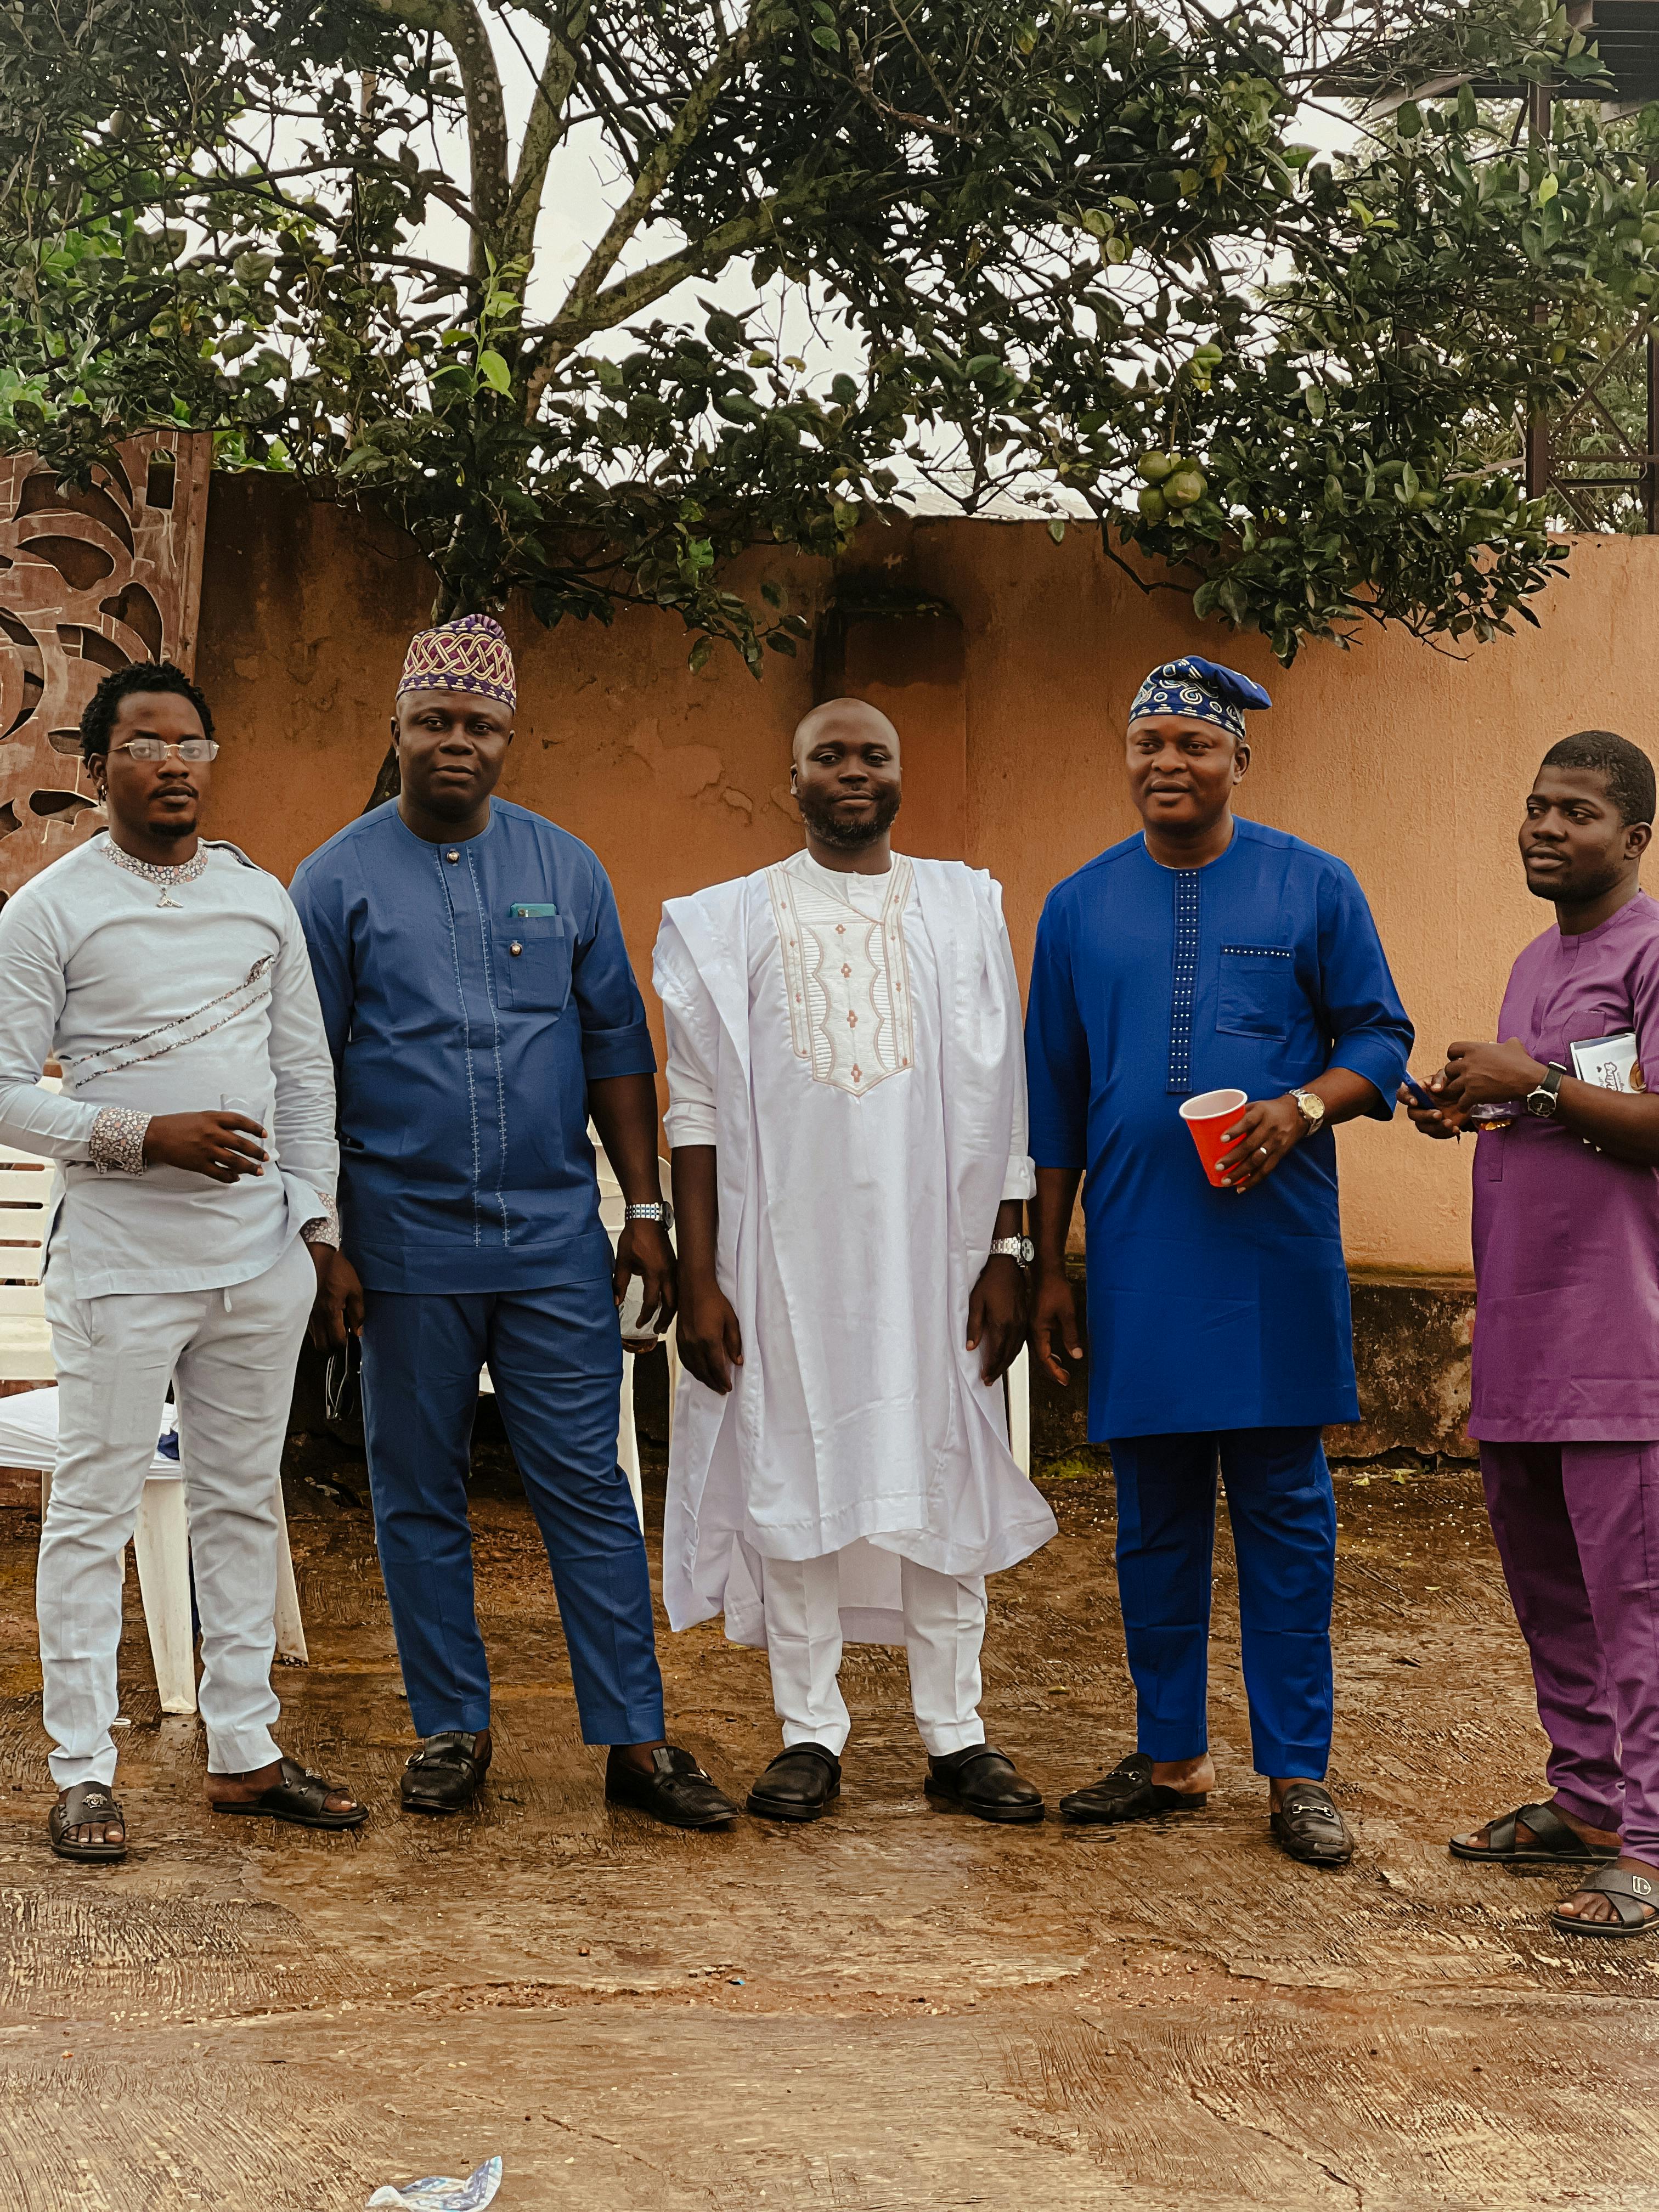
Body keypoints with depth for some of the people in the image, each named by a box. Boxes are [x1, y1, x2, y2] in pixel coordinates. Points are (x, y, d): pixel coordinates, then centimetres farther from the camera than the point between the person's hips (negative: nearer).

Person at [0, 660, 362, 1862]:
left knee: (245, 1500, 11)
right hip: (120, 1257, -5)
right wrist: (144, 1138, -18)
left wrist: (319, 1217, 8)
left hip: (260, 1257, 5)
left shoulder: (262, 897, 10)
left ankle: (244, 1749, 21)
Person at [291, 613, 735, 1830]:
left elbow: (617, 1045, 9)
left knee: (588, 1487, 0)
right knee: (420, 1495, 7)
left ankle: (636, 1739, 5)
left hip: (556, 1234, 1)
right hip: (406, 1240, -1)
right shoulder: (339, 879, 1)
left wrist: (646, 1208, 4)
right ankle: (453, 1730, 19)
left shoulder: (565, 868, 8)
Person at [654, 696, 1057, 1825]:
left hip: (928, 1249, 1)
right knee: (792, 1484, 2)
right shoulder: (730, 925, 5)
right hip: (784, 1252, 0)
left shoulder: (965, 912, 7)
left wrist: (1006, 1254, 0)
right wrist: (698, 1278, -4)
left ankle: (958, 1736, 10)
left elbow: (1004, 1099, 6)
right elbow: (698, 1110, 2)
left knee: (941, 1481, 3)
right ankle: (811, 1734, 11)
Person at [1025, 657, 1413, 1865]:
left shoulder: (1314, 888, 4)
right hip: (1136, 1255, 2)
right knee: (1154, 1515, 8)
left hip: (1275, 1250, -2)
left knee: (1286, 1510, 0)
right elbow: (1055, 1102, 13)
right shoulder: (1080, 906, 10)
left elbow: (1380, 1037, 5)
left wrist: (1306, 1104, -16)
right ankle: (1171, 1756, 20)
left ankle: (1298, 1772, 8)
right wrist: (1047, 1267, 11)